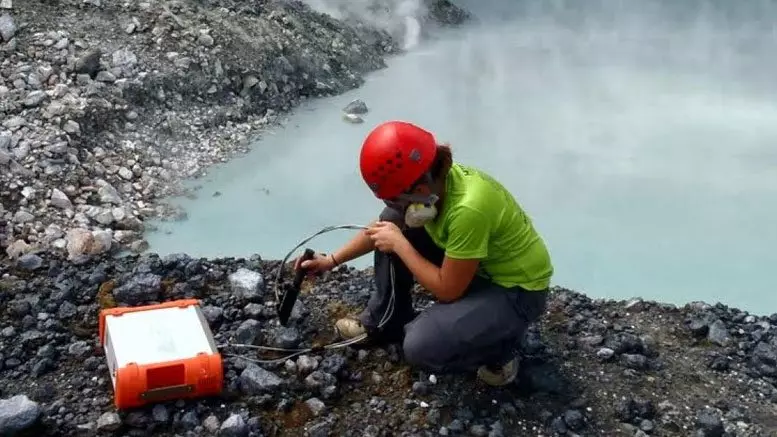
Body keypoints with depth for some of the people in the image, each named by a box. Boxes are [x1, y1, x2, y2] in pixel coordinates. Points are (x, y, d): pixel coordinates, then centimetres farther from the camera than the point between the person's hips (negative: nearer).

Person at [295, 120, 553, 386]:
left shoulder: (468, 209, -37)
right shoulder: (432, 179, -12)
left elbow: (447, 290, -24)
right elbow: (383, 225, 8)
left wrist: (399, 244, -18)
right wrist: (332, 260, 6)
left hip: (517, 290, -8)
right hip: (476, 266, 8)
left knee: (420, 347, -25)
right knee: (392, 224, 0)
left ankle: (498, 352, 3)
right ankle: (385, 322, 17)